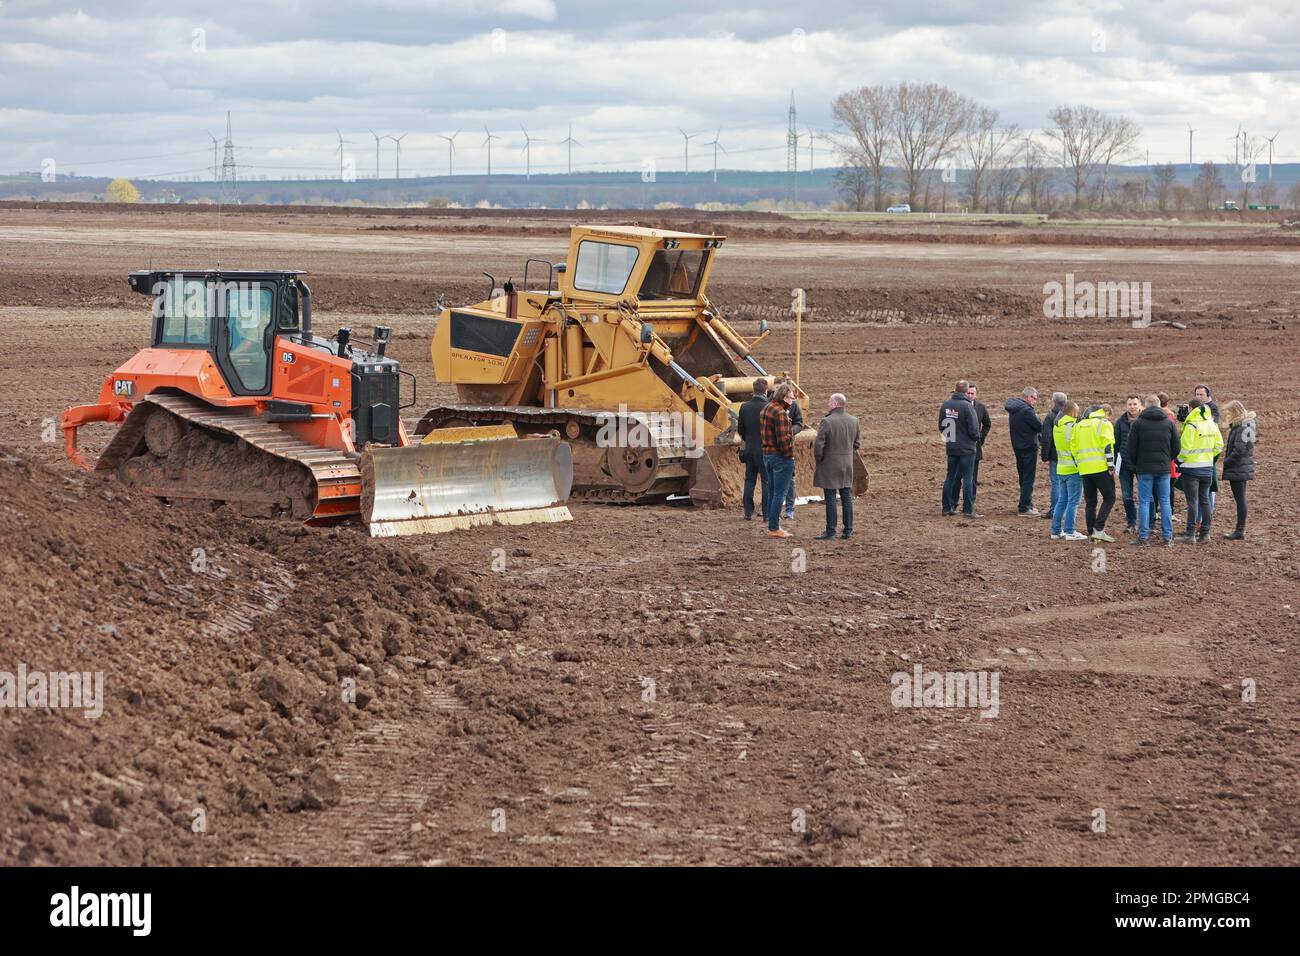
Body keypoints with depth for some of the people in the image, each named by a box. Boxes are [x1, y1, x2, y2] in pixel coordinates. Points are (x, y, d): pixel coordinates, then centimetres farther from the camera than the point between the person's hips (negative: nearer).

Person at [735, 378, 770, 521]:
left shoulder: (745, 407, -1)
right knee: (766, 482, 3)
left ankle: (748, 513, 10)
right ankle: (766, 513, 1)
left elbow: (740, 430, 4)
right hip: (765, 449, -4)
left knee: (749, 480, 10)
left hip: (749, 449, 4)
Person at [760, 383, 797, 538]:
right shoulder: (780, 413, -19)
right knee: (779, 493, -4)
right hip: (781, 456, -10)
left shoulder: (766, 408, 12)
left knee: (772, 492, 15)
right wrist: (790, 454, -13)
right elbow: (783, 439, -23)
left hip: (767, 454, 10)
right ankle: (774, 528, -2)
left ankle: (772, 526, 20)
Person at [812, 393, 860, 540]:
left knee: (830, 499, -1)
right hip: (847, 466, 6)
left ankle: (830, 531, 1)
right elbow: (856, 444, 12)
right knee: (846, 498, 11)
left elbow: (818, 444, -18)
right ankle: (848, 530, 14)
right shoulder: (853, 421, 4)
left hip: (830, 466, -6)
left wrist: (819, 458, -2)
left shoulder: (827, 422, -18)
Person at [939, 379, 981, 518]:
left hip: (951, 448, 6)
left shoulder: (945, 405, 1)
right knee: (968, 479, -1)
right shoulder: (967, 406, -18)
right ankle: (969, 510, -2)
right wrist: (977, 439, 4)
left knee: (950, 478, 13)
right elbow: (974, 429, -16)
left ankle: (947, 508, 16)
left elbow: (941, 426, 10)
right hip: (966, 448, -5)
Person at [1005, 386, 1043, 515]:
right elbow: (1039, 426, -19)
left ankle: (1027, 504, 28)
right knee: (1029, 478, -3)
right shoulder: (1026, 410, -20)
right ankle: (1024, 508, -3)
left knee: (1023, 478, 18)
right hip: (1029, 447, -9)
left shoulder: (1013, 409, 9)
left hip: (1017, 446, 9)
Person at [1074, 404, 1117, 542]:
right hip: (1100, 468, -6)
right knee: (1109, 498, 0)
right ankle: (1099, 529, -10)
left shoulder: (1080, 425, 18)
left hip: (1084, 469, 6)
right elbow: (1108, 446, -12)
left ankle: (1091, 532, 10)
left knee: (1090, 502, 11)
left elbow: (1074, 447, 16)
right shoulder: (1104, 423, -1)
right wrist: (1111, 466, -11)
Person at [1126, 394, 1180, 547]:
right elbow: (1177, 447, 5)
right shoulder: (1169, 423, 4)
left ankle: (1143, 537, 0)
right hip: (1164, 468, 2)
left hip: (1145, 468, -2)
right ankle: (1168, 537, 5)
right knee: (1164, 501, 6)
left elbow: (1131, 449, -3)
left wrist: (1136, 464, 13)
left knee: (1144, 502, 2)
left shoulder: (1138, 423, -3)